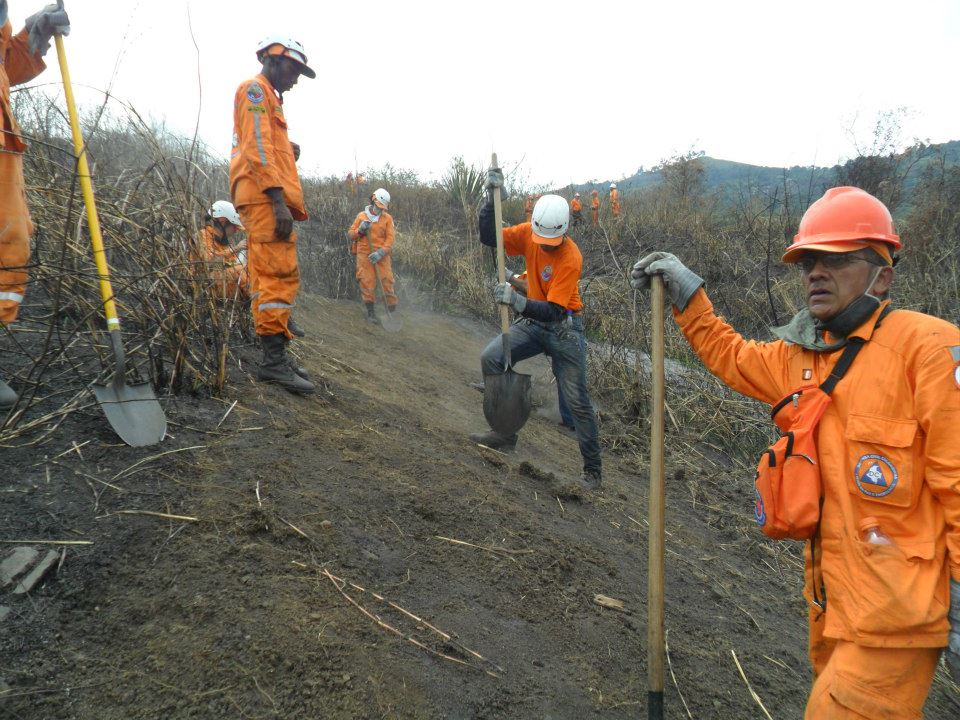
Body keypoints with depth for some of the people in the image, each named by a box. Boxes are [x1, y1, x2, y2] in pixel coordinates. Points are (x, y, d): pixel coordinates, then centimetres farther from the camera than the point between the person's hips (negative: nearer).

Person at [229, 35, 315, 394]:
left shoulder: (268, 97, 30)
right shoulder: (255, 89, -1)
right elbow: (258, 147, -14)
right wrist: (278, 200, -22)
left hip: (267, 200, 11)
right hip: (266, 197, -11)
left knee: (273, 277, 11)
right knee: (278, 275, -17)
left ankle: (274, 353, 17)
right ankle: (274, 360, -20)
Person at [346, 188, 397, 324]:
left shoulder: (387, 218, 5)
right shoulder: (361, 216, 9)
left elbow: (390, 238, -4)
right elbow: (350, 234, 12)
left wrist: (380, 253, -17)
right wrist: (360, 230, -9)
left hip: (382, 255, -1)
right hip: (364, 254, 1)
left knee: (387, 281, -5)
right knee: (367, 282, -2)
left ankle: (392, 311, 4)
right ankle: (370, 312, 8)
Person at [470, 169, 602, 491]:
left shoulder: (570, 258, -27)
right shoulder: (528, 233, -10)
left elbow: (553, 310, -31)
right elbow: (488, 237, -11)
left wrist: (519, 302, -47)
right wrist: (491, 198, -23)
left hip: (563, 328, -5)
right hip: (533, 322, 5)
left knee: (577, 401, -3)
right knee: (490, 358, -12)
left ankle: (592, 469, 12)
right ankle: (505, 433, 1)